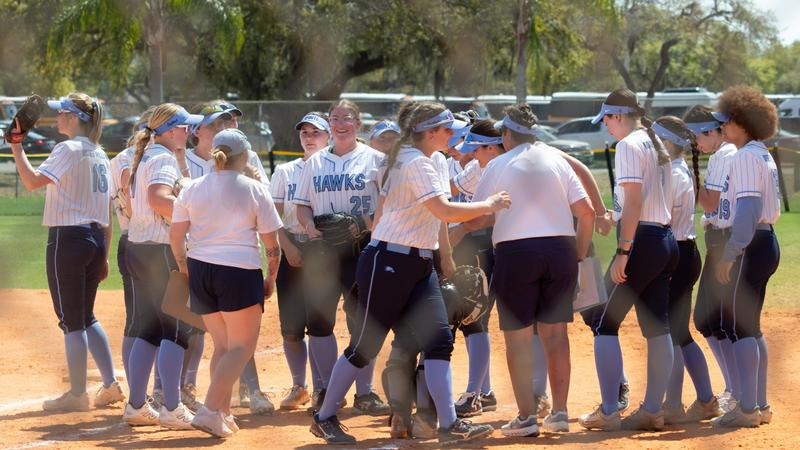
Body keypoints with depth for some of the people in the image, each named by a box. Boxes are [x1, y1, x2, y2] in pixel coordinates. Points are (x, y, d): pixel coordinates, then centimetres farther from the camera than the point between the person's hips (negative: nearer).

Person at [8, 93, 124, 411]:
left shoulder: (68, 150, -12)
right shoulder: (100, 155, 14)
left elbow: (32, 181, -24)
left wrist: (16, 146, -18)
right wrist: (104, 256, 20)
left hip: (67, 239, -8)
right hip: (96, 239, 8)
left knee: (71, 320, -1)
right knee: (86, 316, 18)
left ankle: (77, 394, 3)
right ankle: (111, 385, 14)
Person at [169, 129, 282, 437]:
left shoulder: (193, 189, 5)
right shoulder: (254, 190, -4)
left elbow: (176, 235, 5)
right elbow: (271, 244, -3)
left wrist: (185, 269, 18)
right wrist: (271, 278, 10)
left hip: (200, 270, 5)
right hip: (240, 271, -5)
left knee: (222, 346, 17)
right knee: (241, 347, 1)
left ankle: (223, 415, 13)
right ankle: (210, 411, -14)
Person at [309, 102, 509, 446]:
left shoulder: (407, 158, 14)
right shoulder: (417, 164, -17)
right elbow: (445, 211, -27)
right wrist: (488, 205, -16)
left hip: (420, 265, 10)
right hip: (388, 263, -10)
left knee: (439, 340, -3)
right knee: (364, 345, -1)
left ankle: (449, 424, -8)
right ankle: (324, 418, 12)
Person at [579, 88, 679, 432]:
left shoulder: (628, 146, -11)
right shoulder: (656, 144, 16)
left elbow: (634, 203, -19)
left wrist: (622, 253, -20)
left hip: (641, 240, -9)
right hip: (666, 239, 9)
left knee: (604, 323, -4)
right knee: (656, 327, 9)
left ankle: (609, 412, -6)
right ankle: (652, 411, 11)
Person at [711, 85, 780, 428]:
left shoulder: (745, 157, -14)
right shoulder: (764, 156, 16)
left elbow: (748, 208, -23)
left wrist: (729, 255, -26)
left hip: (751, 245, -10)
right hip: (767, 242, 10)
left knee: (738, 325, -8)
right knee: (748, 325, 16)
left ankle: (747, 409, -10)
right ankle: (759, 405, 19)